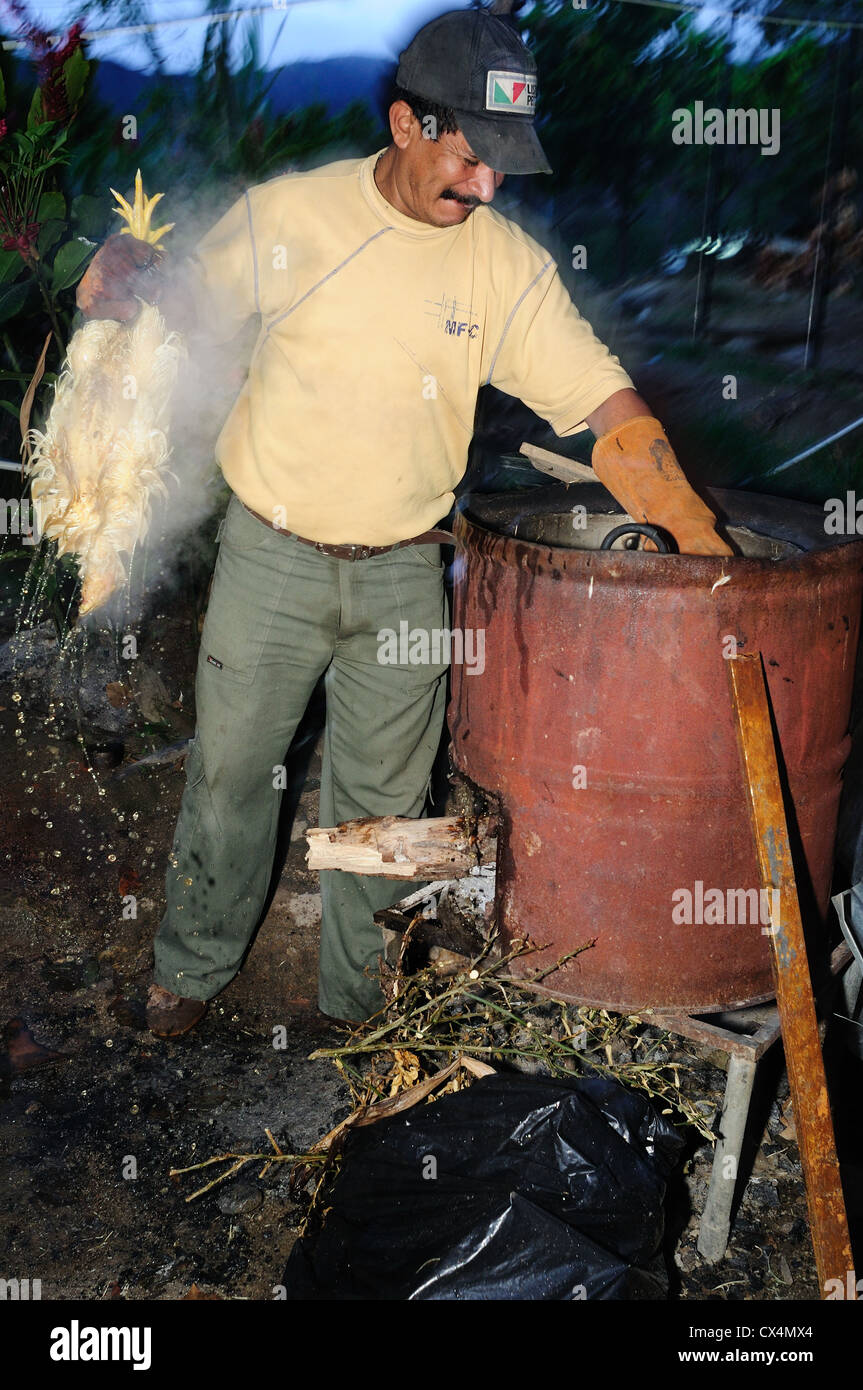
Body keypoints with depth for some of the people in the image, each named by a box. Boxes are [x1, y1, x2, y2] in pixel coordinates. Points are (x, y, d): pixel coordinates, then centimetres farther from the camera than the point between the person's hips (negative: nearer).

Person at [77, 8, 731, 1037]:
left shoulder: (509, 263, -3)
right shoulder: (286, 213, -6)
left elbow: (603, 402, -5)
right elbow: (190, 308, 8)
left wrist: (700, 538, -12)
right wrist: (122, 284, -16)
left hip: (404, 574, 1)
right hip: (271, 557, -1)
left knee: (382, 799, 12)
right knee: (228, 770, 11)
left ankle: (359, 1003, 33)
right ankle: (194, 968, 36)